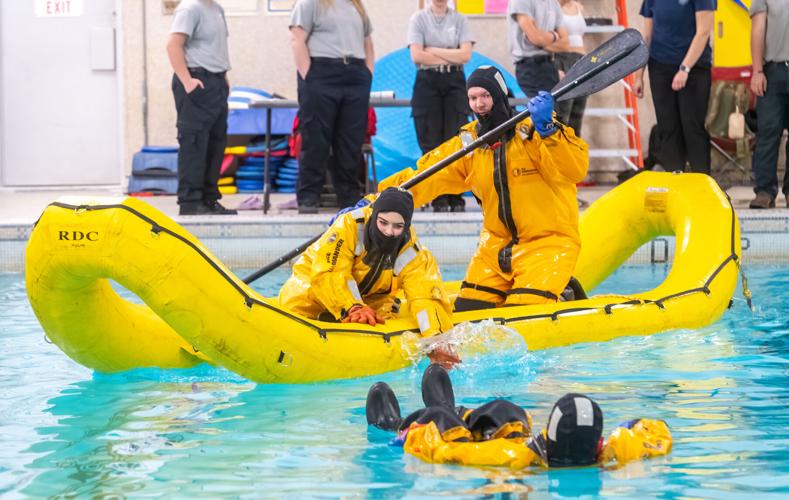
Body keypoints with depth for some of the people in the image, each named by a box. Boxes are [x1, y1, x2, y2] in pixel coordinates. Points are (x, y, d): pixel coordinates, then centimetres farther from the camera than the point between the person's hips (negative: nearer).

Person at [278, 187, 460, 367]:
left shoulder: (413, 255, -20)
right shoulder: (351, 224, -31)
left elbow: (426, 298, -28)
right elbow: (330, 274, -36)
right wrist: (354, 308, -48)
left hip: (371, 297, 4)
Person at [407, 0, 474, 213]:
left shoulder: (460, 19, 9)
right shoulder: (418, 19, 5)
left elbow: (465, 54, -3)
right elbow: (417, 56, -7)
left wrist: (433, 51, -6)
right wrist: (450, 58, -5)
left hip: (454, 82, 1)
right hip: (427, 82, -1)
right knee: (431, 142, -3)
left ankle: (456, 198, -3)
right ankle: (438, 199, 1)